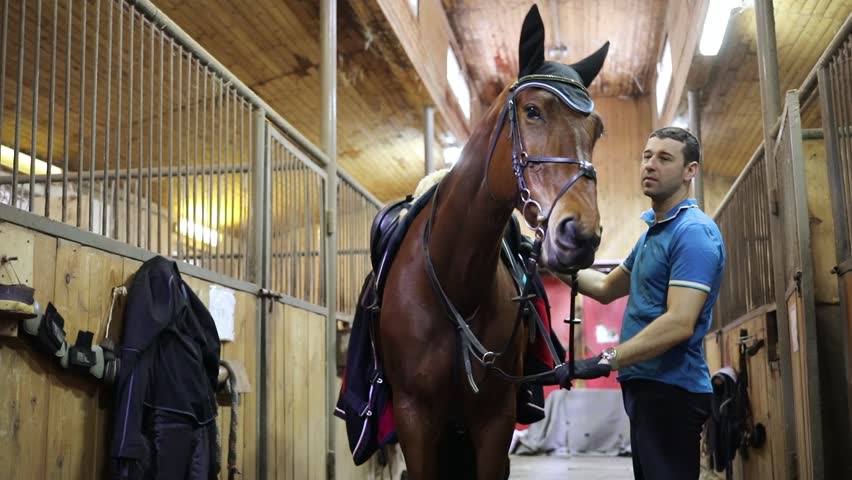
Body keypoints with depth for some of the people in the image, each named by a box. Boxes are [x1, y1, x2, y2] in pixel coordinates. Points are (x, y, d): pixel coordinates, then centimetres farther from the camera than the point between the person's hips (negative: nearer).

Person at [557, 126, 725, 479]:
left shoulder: (693, 232, -16)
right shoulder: (653, 231, 17)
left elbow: (679, 324, -26)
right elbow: (607, 288, 27)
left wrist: (607, 361, -29)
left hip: (670, 390, -10)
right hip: (647, 386, 10)